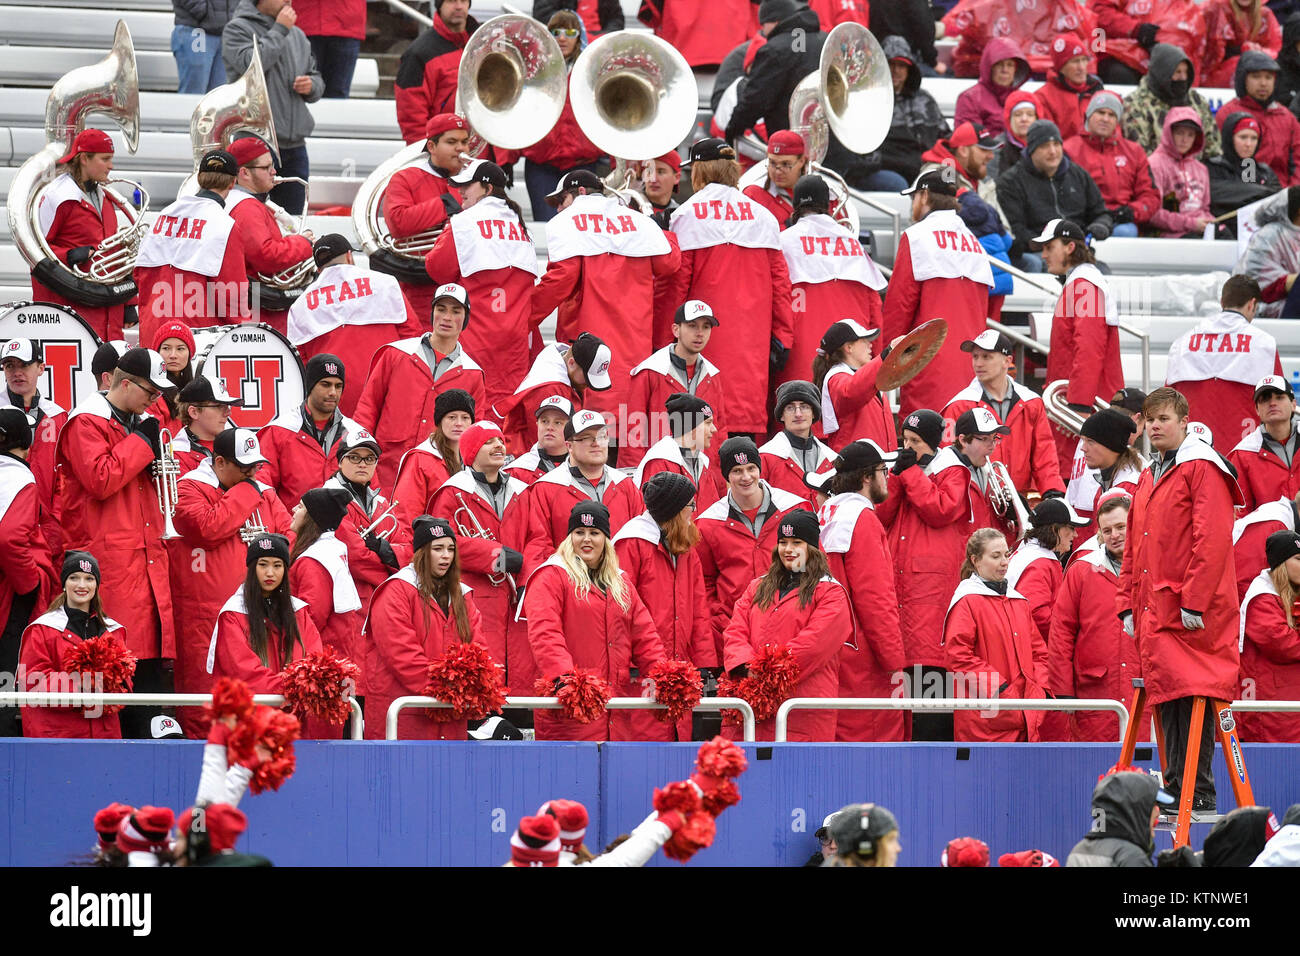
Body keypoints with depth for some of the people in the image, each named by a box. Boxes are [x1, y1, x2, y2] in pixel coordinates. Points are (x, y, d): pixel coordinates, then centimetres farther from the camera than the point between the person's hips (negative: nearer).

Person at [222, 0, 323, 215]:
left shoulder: (297, 35, 18)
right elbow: (251, 64, -20)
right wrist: (279, 30, -12)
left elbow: (317, 78, 25)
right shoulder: (237, 29, -2)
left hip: (295, 146, 6)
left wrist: (311, 86, 0)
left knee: (293, 216, 9)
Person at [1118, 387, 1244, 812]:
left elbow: (1212, 539, -15)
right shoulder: (1148, 479, 21)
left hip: (1193, 616, -8)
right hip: (1154, 612, 8)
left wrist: (1194, 601, -19)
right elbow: (1133, 548, 24)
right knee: (1167, 698, 7)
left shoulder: (1202, 469, -6)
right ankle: (1176, 790, 9)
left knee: (1191, 699, -12)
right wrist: (1128, 604, 15)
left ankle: (1199, 794, -11)